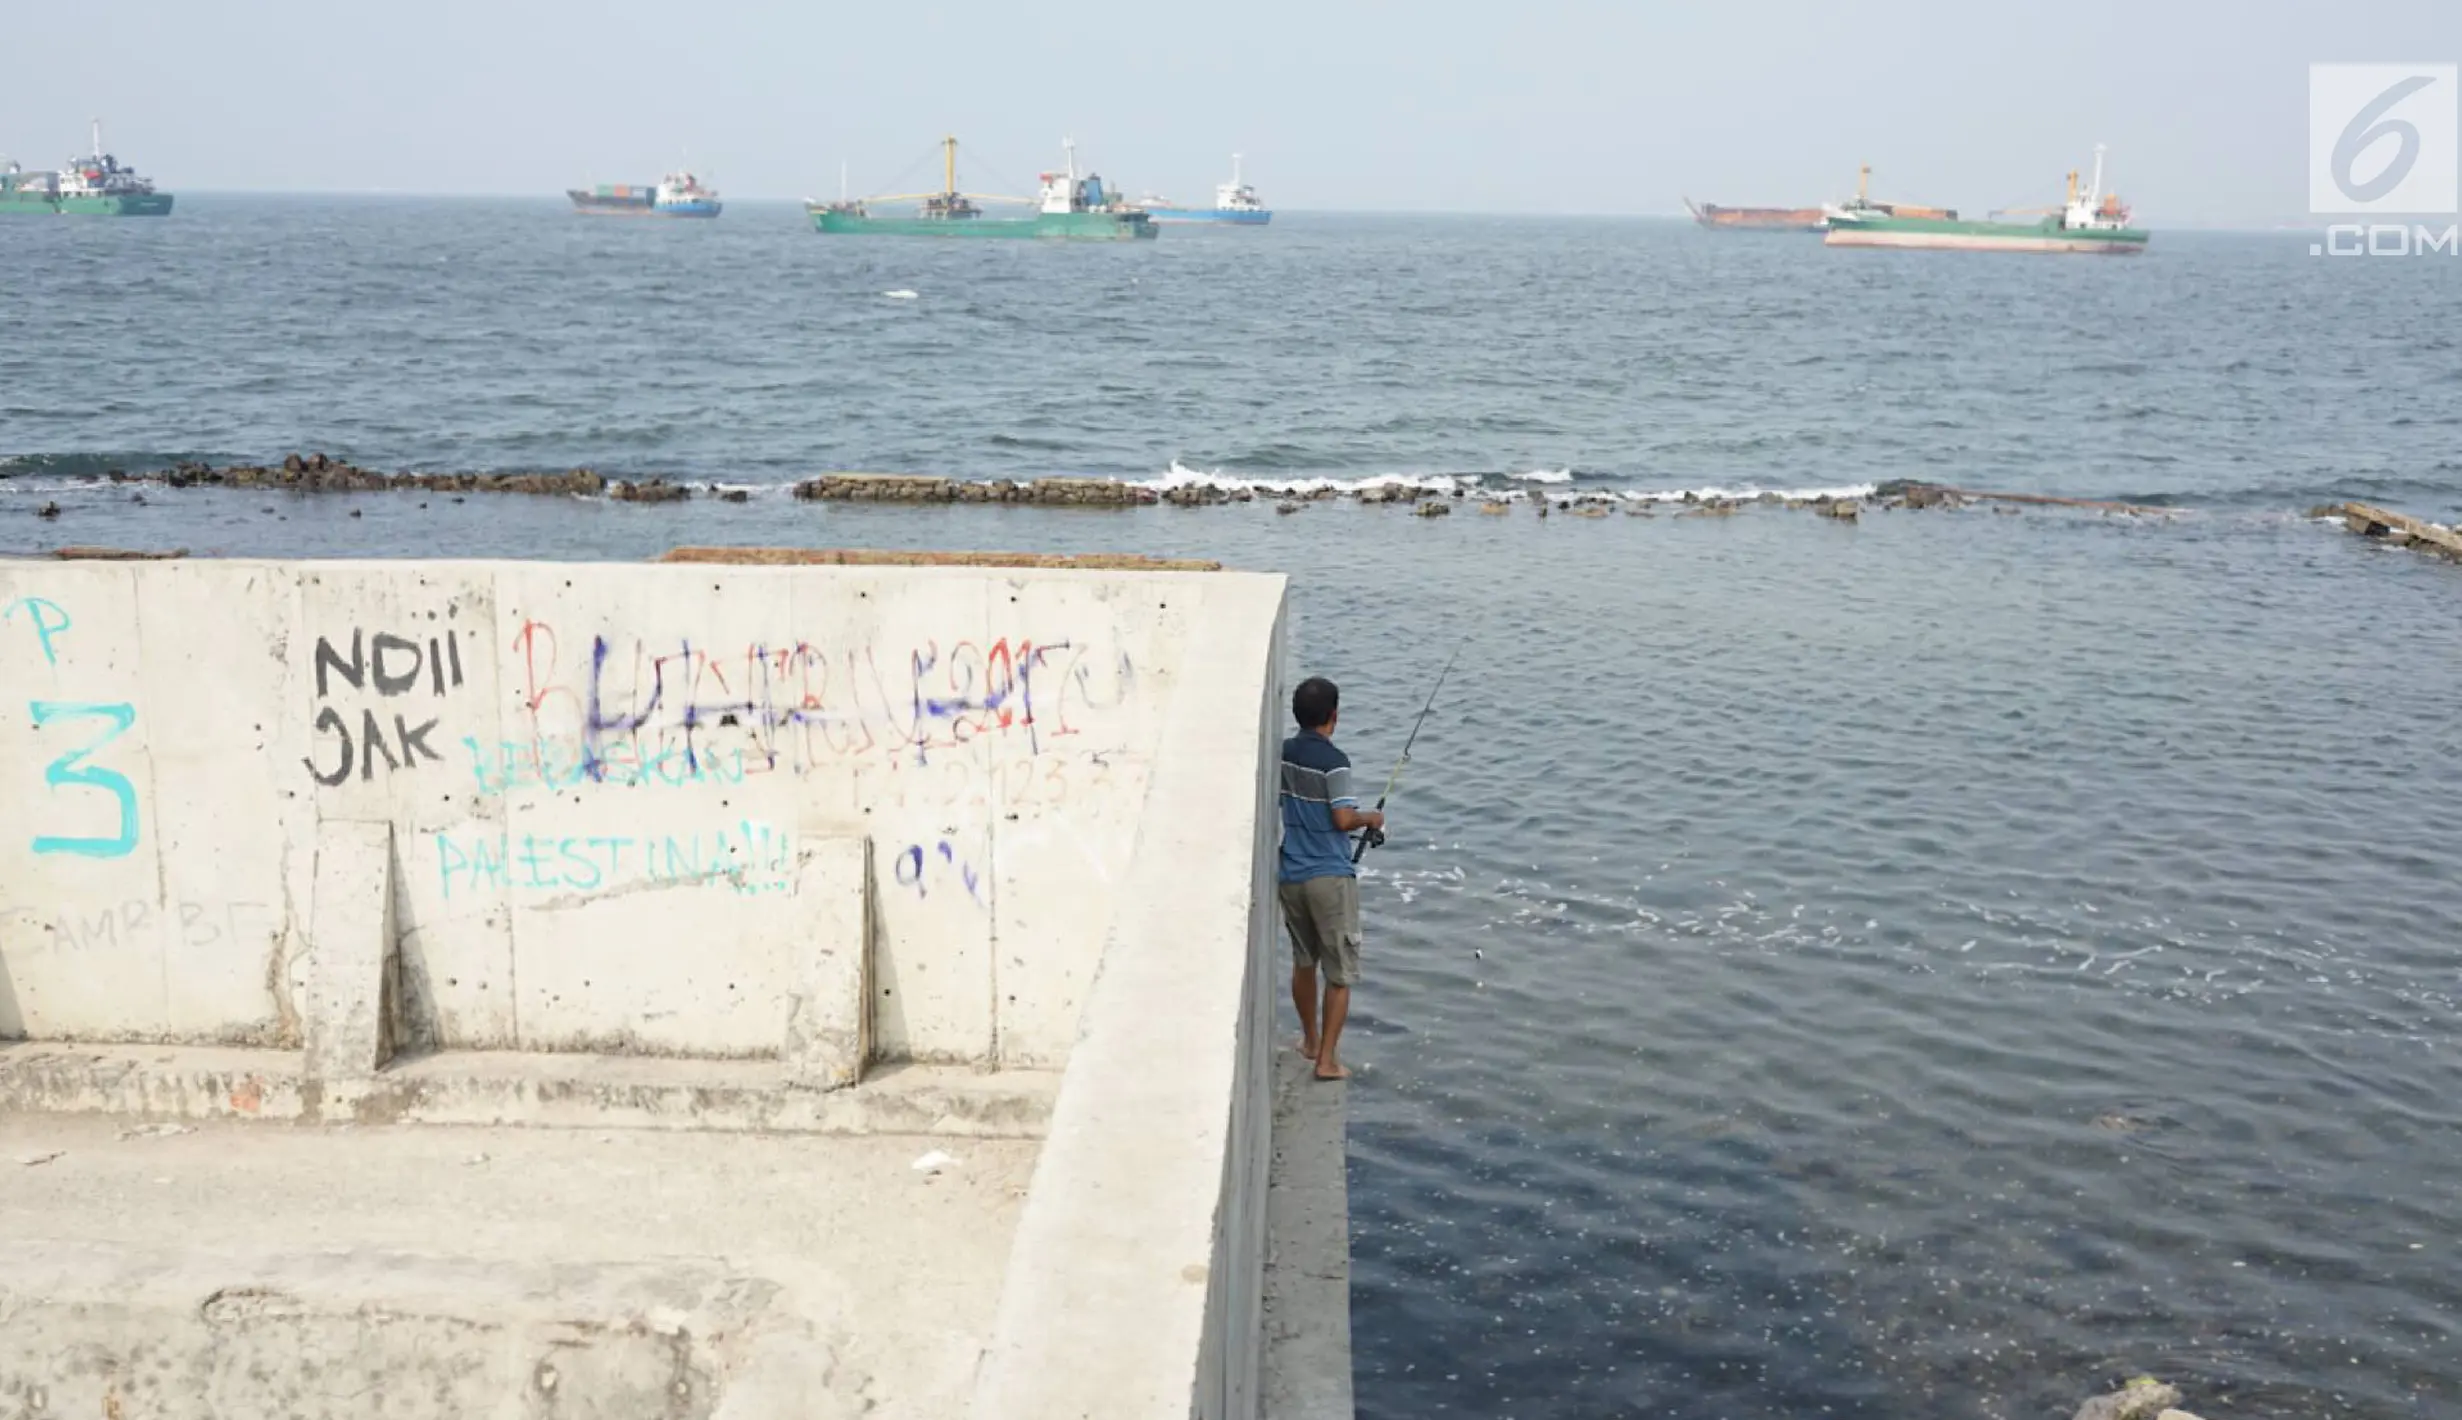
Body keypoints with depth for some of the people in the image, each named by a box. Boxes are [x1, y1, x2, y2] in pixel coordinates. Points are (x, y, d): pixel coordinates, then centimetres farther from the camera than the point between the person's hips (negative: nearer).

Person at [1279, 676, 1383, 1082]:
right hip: (1330, 877, -7)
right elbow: (1343, 819, -20)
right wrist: (1371, 818, -2)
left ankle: (1310, 1040, 36)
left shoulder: (1283, 754, 3)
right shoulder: (1333, 761, -17)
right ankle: (1327, 1059, 2)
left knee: (1303, 961, 22)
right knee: (1340, 973, 3)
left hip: (1291, 874, 7)